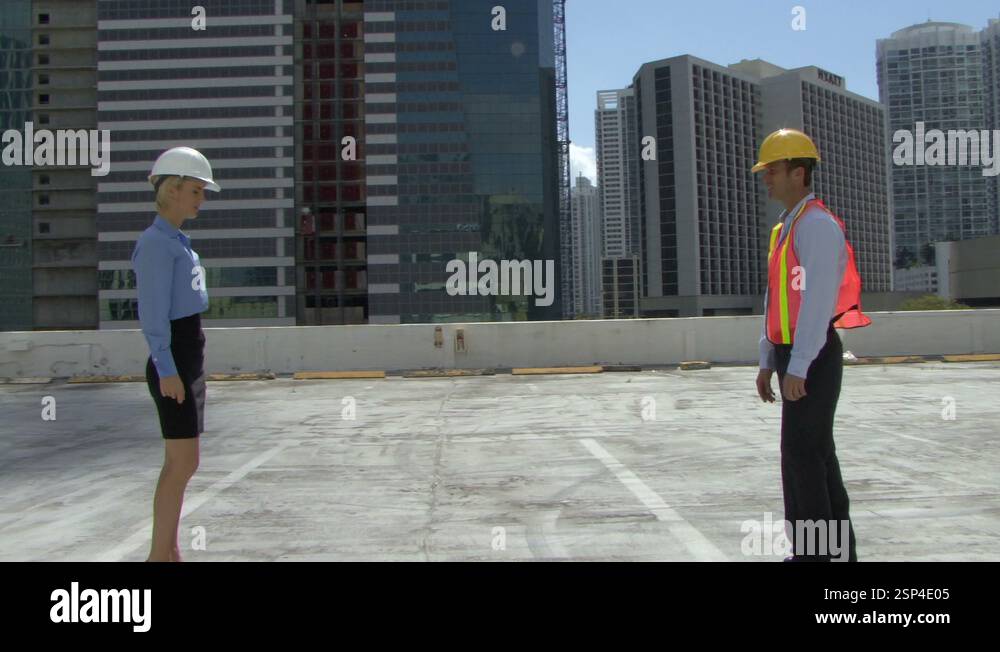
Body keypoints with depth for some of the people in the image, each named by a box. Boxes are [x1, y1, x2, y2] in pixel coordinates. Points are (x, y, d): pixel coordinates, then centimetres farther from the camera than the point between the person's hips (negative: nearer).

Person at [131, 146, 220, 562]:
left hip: (191, 360, 9)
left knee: (181, 464, 12)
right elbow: (153, 313, -16)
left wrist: (187, 368, 20)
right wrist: (166, 368, -19)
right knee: (183, 464, -6)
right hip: (173, 360, -9)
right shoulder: (156, 242, -11)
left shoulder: (178, 241, 15)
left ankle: (168, 553, 21)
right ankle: (159, 555, 4)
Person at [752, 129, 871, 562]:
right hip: (792, 358, 10)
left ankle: (817, 551, 1)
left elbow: (818, 299, -22)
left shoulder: (817, 225, -13)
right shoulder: (785, 229, 18)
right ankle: (838, 547, 24)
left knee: (802, 452, -8)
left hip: (812, 357, -10)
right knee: (817, 452, 14)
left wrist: (797, 367, -25)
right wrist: (767, 362, 18)